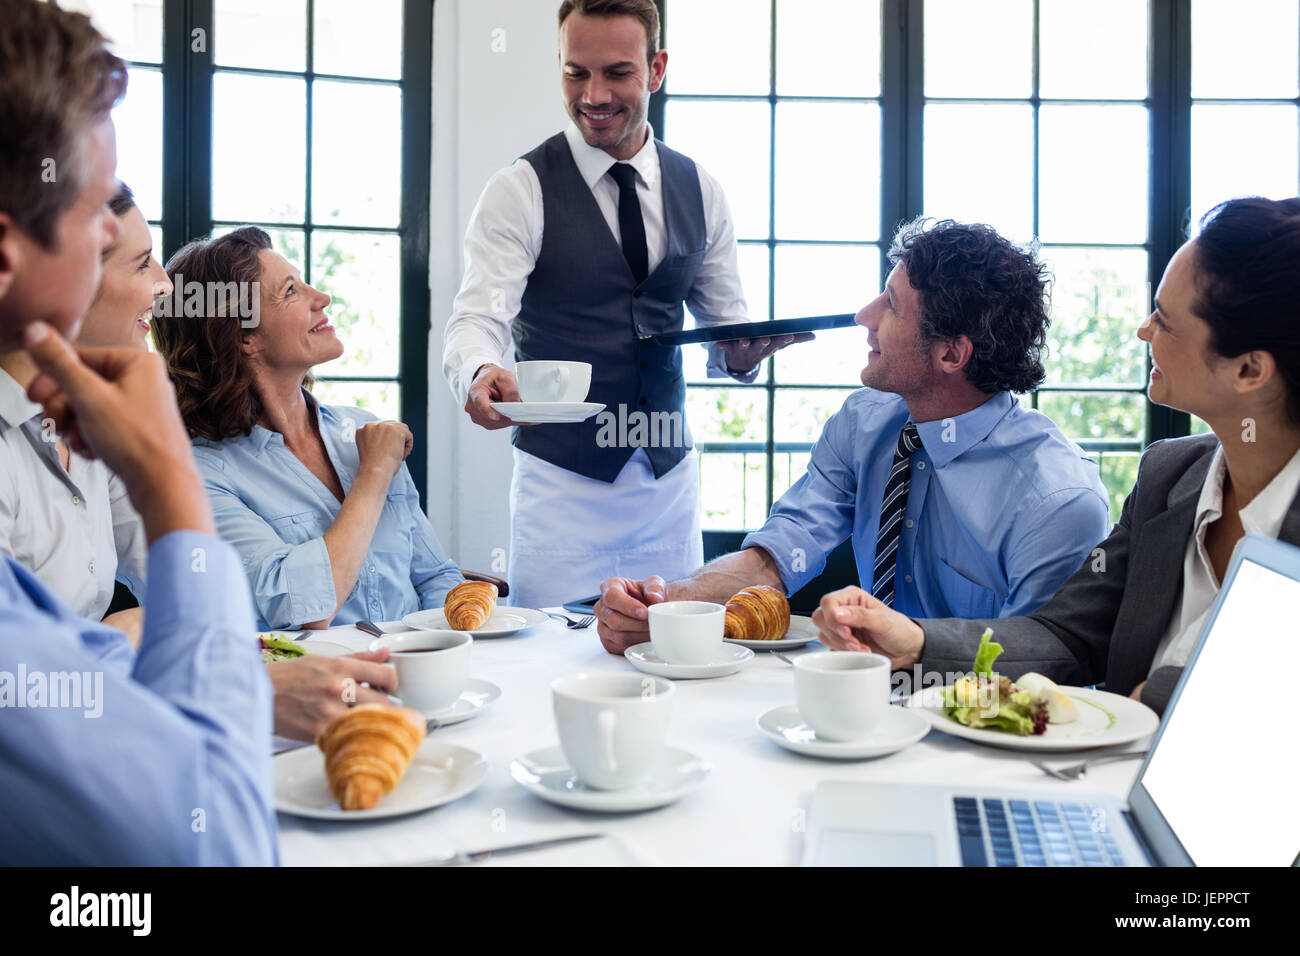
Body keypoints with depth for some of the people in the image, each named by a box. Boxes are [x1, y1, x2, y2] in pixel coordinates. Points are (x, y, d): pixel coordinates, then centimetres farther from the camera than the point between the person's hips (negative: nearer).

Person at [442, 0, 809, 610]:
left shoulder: (701, 192, 7)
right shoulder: (521, 190, -5)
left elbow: (723, 321, 14)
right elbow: (478, 319, -15)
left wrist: (741, 353, -9)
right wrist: (480, 374, -38)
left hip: (671, 478, 4)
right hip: (560, 480, -4)